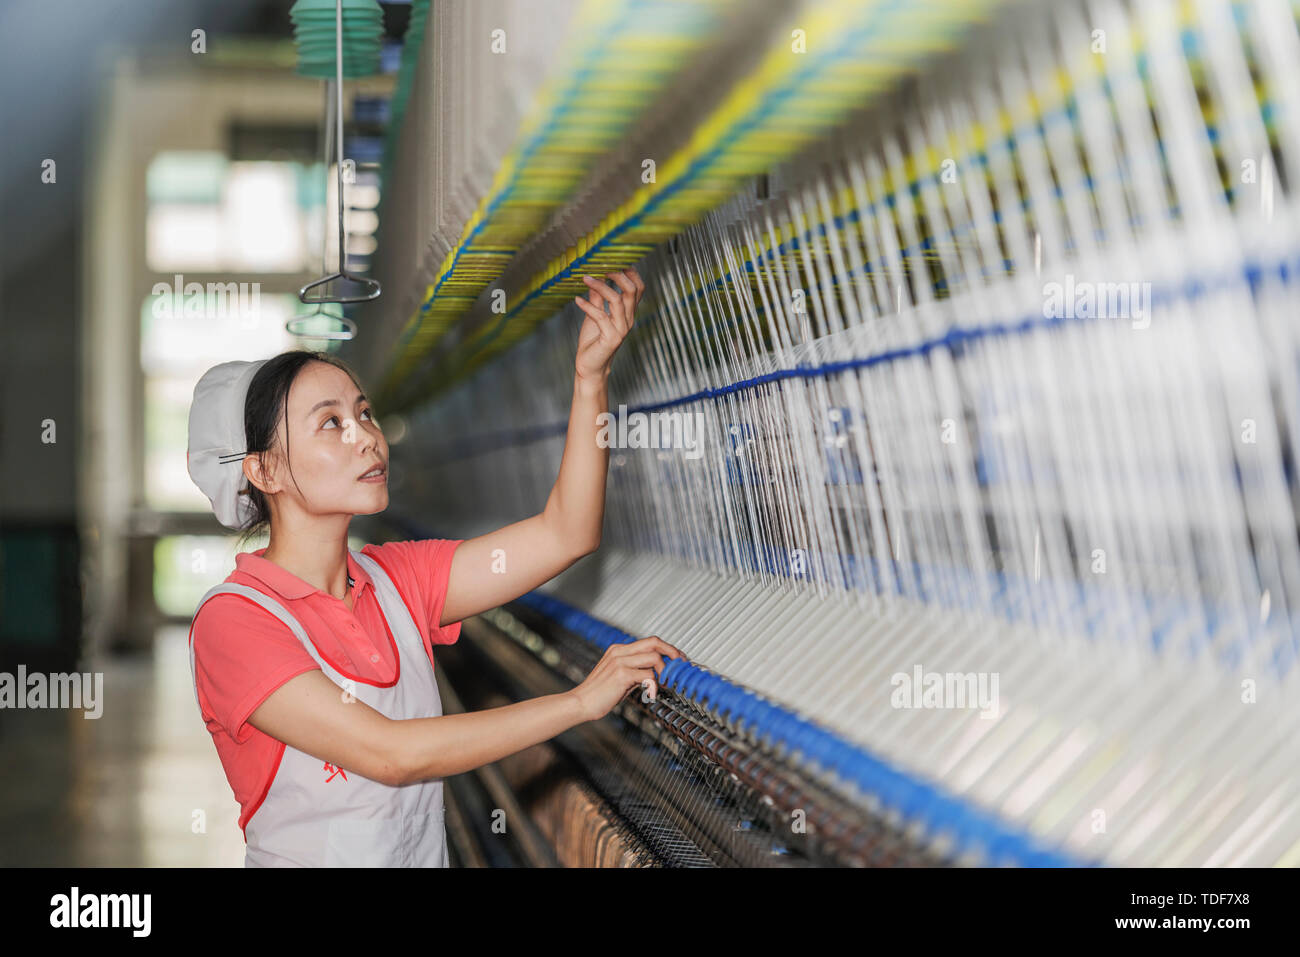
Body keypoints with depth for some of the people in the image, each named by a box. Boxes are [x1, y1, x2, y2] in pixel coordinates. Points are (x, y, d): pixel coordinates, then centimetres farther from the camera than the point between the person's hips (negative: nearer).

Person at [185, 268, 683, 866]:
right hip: (308, 859, -4)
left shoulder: (395, 577, 5)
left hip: (427, 854, 4)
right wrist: (584, 700, -14)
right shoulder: (231, 620, -11)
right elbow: (391, 755, -18)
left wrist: (590, 373, -8)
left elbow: (564, 535, -1)